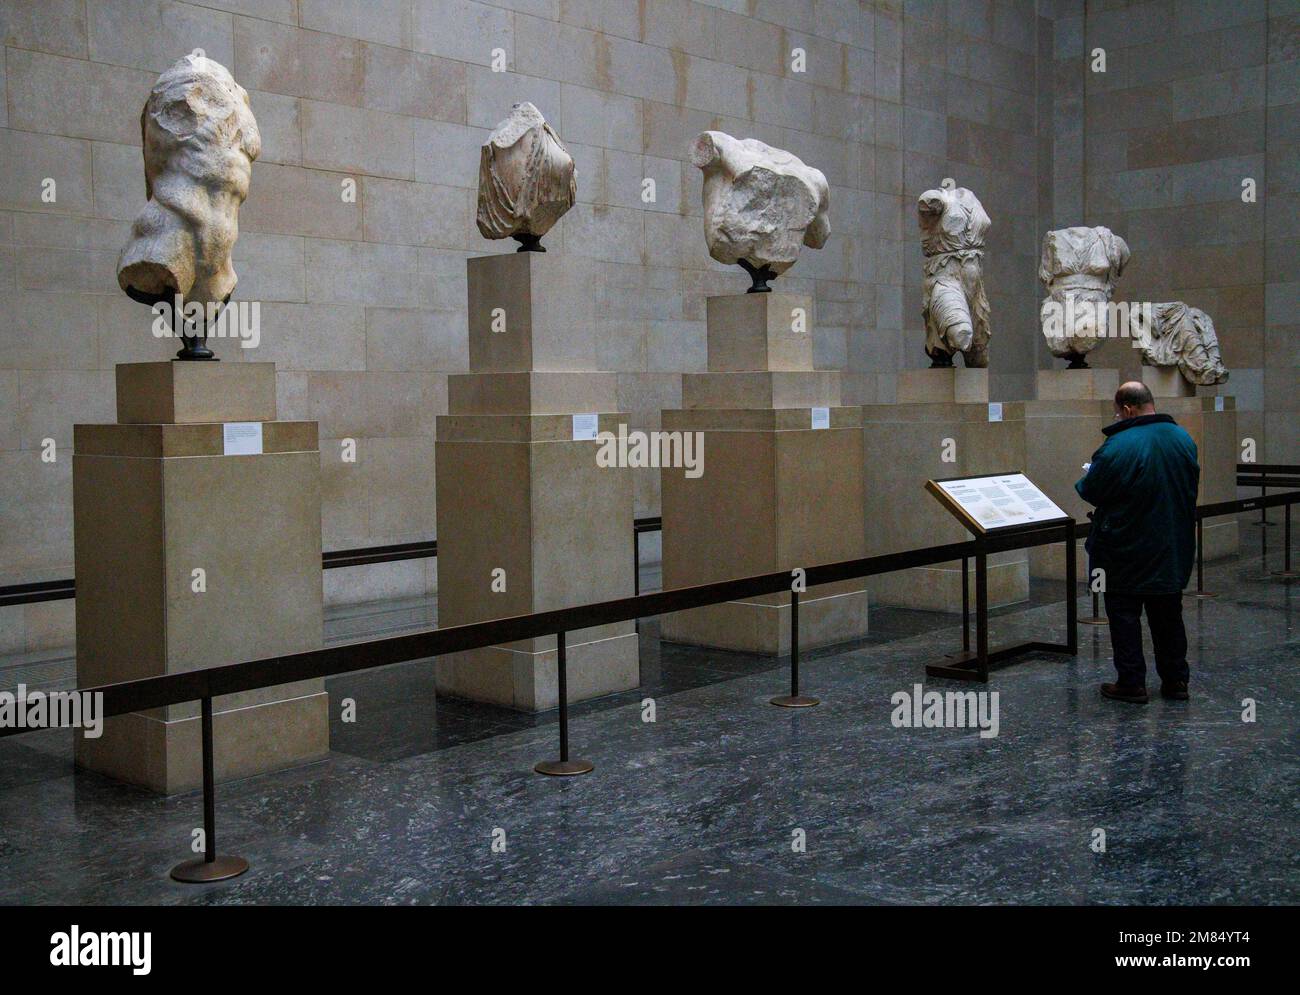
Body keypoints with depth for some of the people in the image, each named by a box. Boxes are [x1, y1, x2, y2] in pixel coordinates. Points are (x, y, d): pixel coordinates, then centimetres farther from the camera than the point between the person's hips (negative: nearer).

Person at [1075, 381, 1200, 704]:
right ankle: (1175, 680, 22)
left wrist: (1087, 476, 8)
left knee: (1124, 614, 5)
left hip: (1127, 550, -6)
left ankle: (1131, 683, 7)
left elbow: (1092, 492, -14)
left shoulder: (1117, 446, -22)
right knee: (1168, 614, 16)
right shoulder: (1183, 439, 1)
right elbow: (1191, 486, 12)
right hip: (1173, 550, 6)